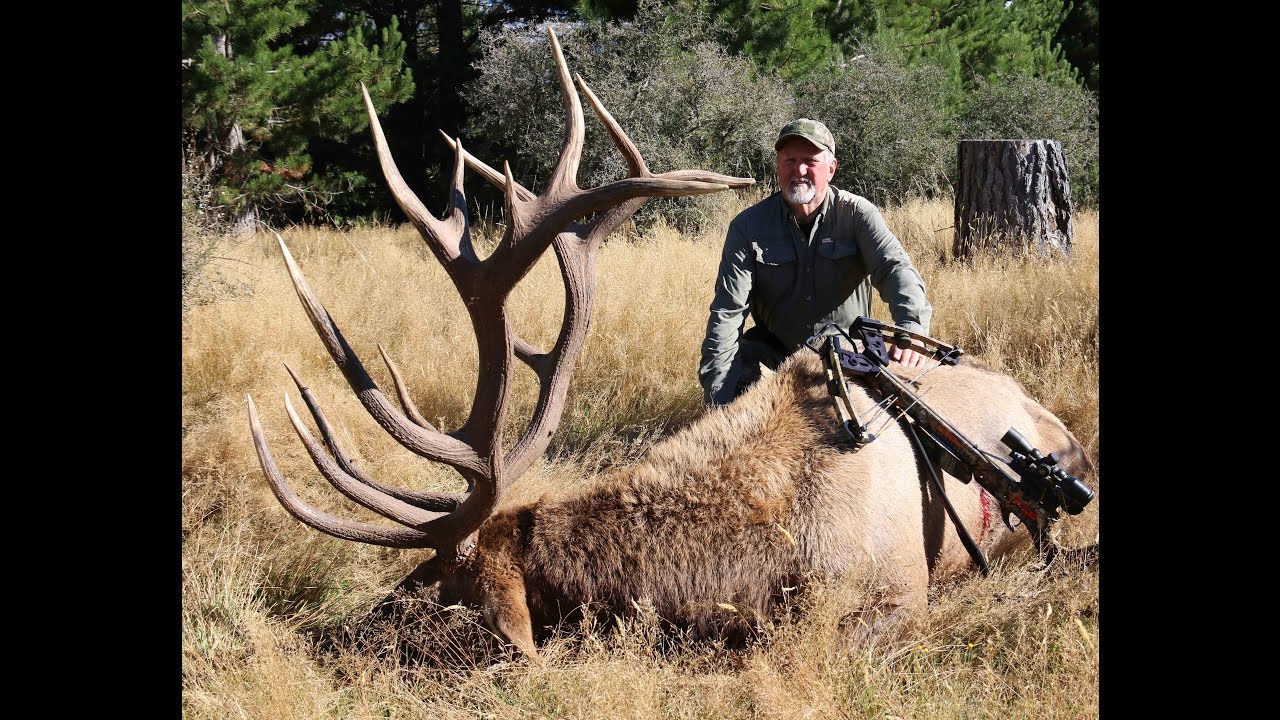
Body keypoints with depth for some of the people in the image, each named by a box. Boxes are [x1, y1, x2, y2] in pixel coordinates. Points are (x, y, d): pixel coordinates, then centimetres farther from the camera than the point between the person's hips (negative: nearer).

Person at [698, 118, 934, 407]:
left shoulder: (857, 214, -6)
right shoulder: (748, 226, -5)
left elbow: (895, 268, -21)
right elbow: (728, 310, -11)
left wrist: (912, 329, -44)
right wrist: (719, 397, -24)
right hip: (774, 351, 1)